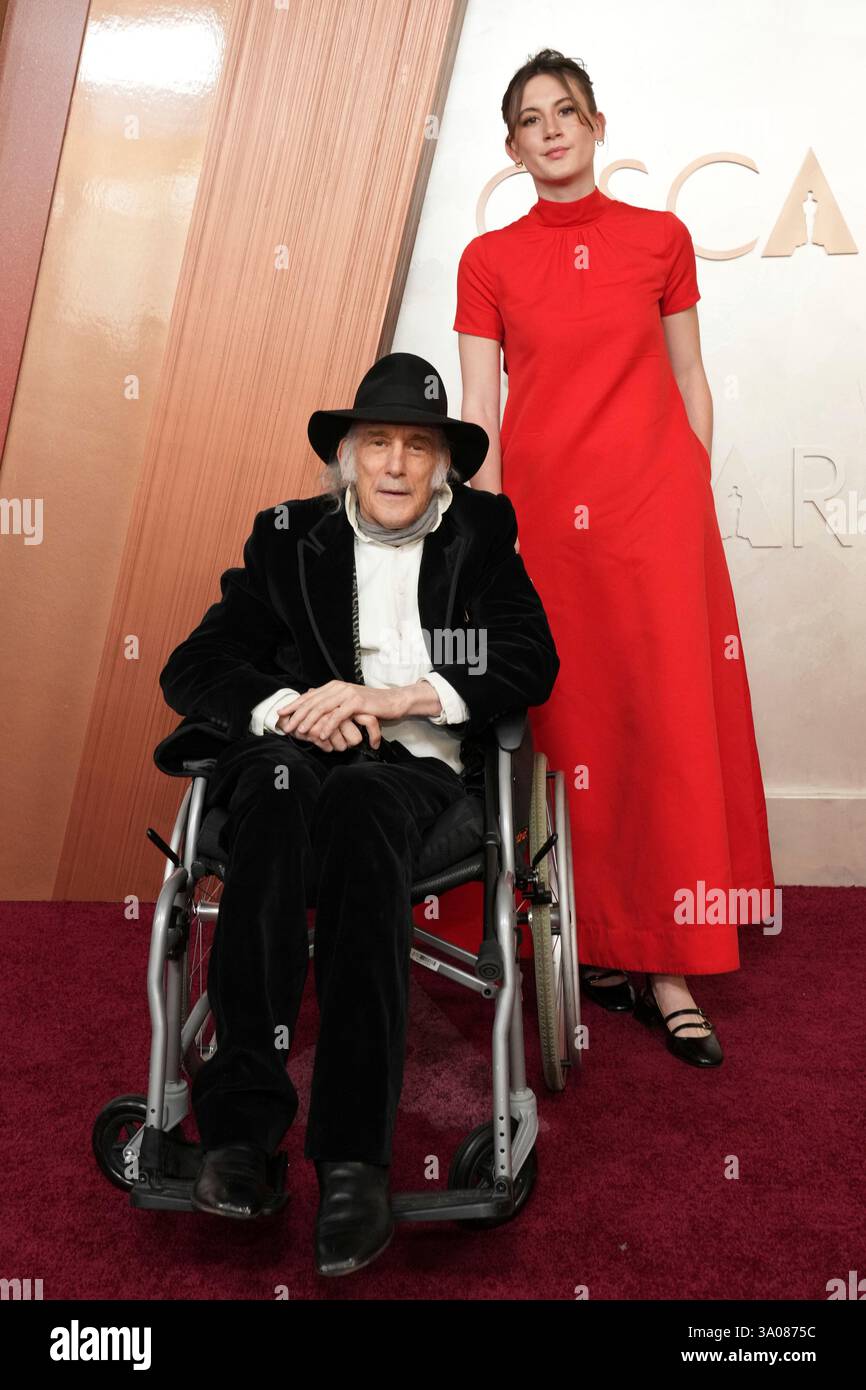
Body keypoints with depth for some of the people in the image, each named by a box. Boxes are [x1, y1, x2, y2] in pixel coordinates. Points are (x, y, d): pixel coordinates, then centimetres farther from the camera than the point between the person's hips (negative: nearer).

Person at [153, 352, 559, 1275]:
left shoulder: (481, 535, 16)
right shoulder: (287, 535, 17)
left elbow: (533, 664, 2)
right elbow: (192, 668, 8)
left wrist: (395, 697, -12)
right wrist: (290, 709, -14)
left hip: (415, 763, -1)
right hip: (291, 756, 1)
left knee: (360, 802, -36)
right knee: (280, 782, -35)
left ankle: (353, 1157, -38)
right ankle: (241, 1124, -35)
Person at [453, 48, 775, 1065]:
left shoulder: (660, 238, 10)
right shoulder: (489, 260, 8)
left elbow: (689, 381, 12)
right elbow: (476, 407, 4)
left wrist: (697, 499, 3)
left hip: (654, 499, 0)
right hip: (543, 506, 0)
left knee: (672, 719, -4)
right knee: (570, 722, 1)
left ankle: (668, 969, 4)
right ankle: (597, 945, 14)